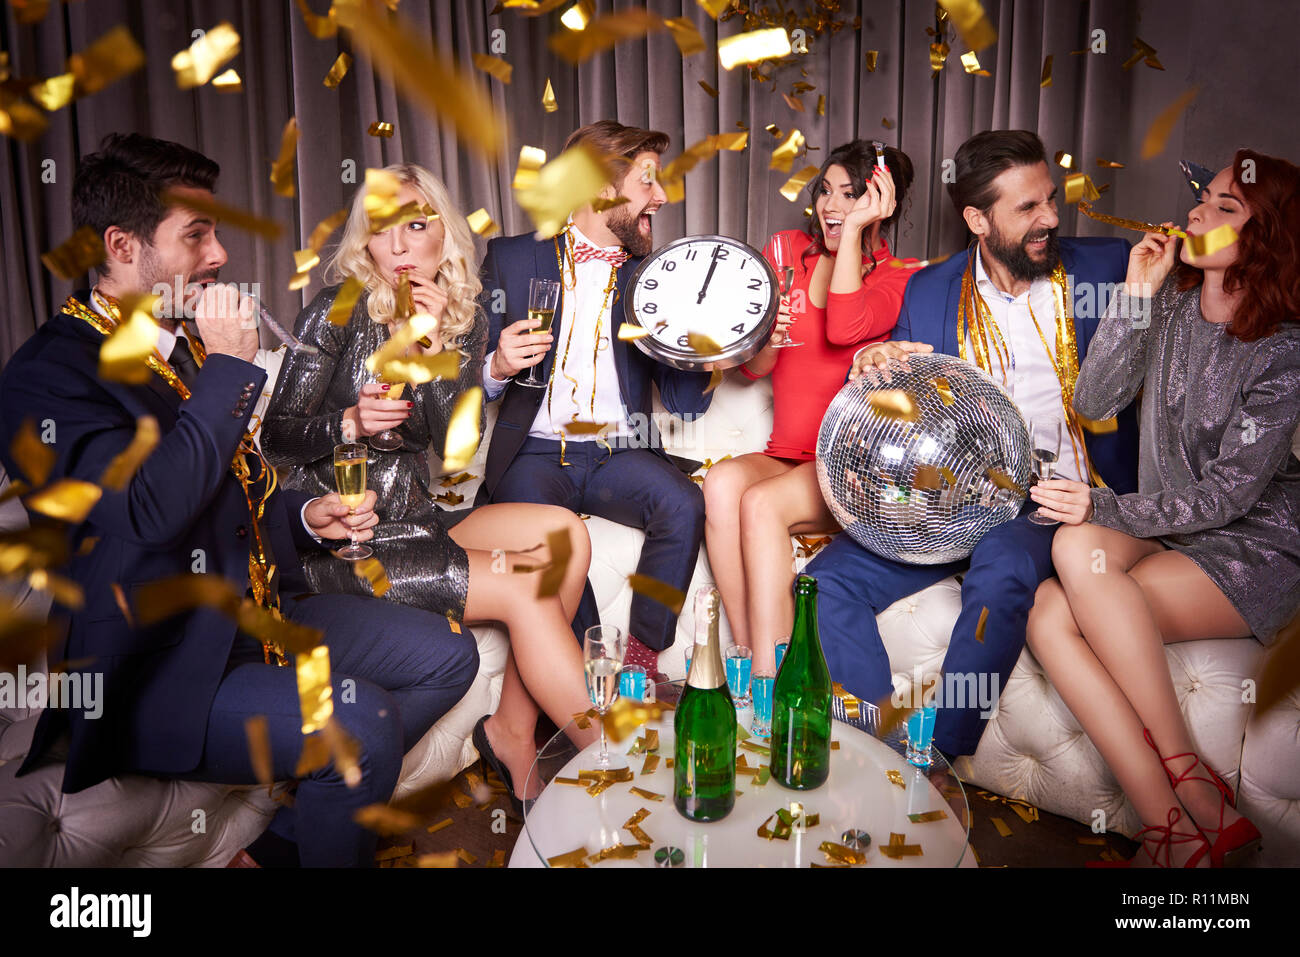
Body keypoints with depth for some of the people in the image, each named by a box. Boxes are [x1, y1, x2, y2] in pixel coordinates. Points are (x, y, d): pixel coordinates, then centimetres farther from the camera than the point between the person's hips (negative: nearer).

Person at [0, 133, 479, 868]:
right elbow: (149, 510, -29)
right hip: (161, 669, -9)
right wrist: (228, 367, -22)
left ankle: (290, 832, 10)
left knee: (446, 656, 3)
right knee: (360, 724, -30)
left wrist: (305, 515, 3)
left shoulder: (186, 345, 13)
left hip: (257, 611, 9)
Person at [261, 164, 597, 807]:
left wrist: (435, 345, -14)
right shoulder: (340, 311, -6)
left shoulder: (466, 323, 8)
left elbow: (455, 445, -3)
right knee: (522, 588, -21)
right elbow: (276, 435, -5)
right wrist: (351, 423, -24)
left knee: (565, 536, -14)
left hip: (414, 520, 6)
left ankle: (513, 732, -9)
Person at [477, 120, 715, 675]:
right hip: (535, 452, -2)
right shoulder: (511, 259, 8)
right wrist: (498, 368, -17)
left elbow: (684, 403, 9)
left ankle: (642, 659, -13)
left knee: (684, 506, -28)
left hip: (619, 455, 2)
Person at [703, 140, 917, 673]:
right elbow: (753, 367, 12)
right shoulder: (788, 251, 14)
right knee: (722, 481, -29)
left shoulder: (901, 276, 2)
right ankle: (747, 659, -27)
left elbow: (844, 329, -22)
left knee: (761, 504, -31)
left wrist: (854, 229, -13)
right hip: (784, 458, 4)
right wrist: (769, 338, -11)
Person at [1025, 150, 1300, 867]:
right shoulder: (1171, 303, 6)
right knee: (1047, 616, -25)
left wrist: (1104, 510, -24)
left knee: (1079, 549, -32)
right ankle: (1173, 827, -25)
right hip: (1164, 531, 5)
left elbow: (1226, 494, -14)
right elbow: (1094, 402, -2)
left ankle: (1194, 813, -22)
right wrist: (1136, 296, -9)